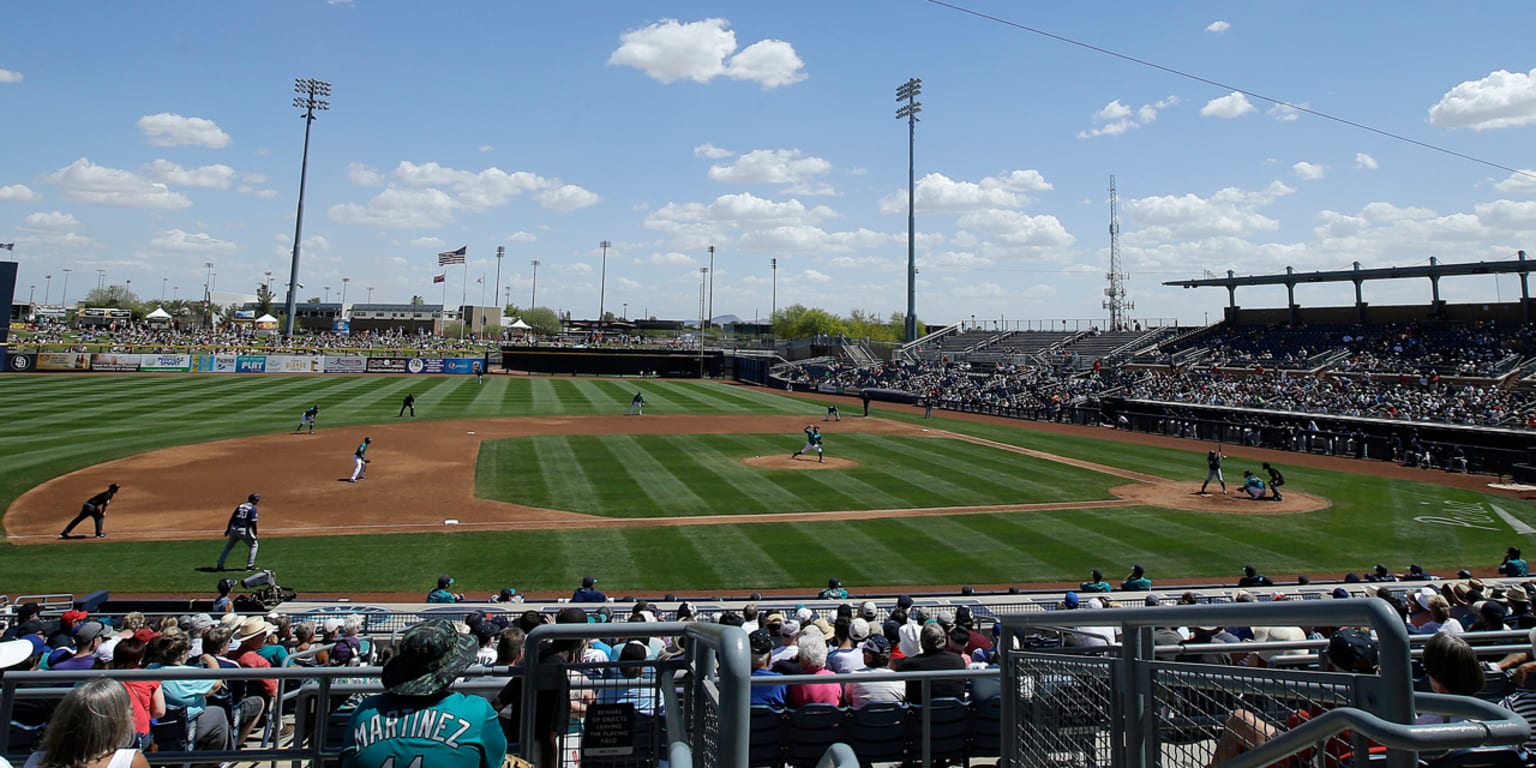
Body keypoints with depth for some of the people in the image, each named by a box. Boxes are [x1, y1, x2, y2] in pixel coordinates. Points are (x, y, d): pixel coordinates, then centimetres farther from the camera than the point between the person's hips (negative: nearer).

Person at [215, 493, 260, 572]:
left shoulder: (240, 506, 14)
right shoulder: (252, 508, -5)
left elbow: (232, 518, 14)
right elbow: (253, 523, -12)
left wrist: (228, 530, 20)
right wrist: (255, 534, -8)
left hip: (233, 529, 6)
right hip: (244, 531, -6)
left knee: (228, 547, 21)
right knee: (254, 545, 10)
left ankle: (220, 565, 17)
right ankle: (250, 565, 4)